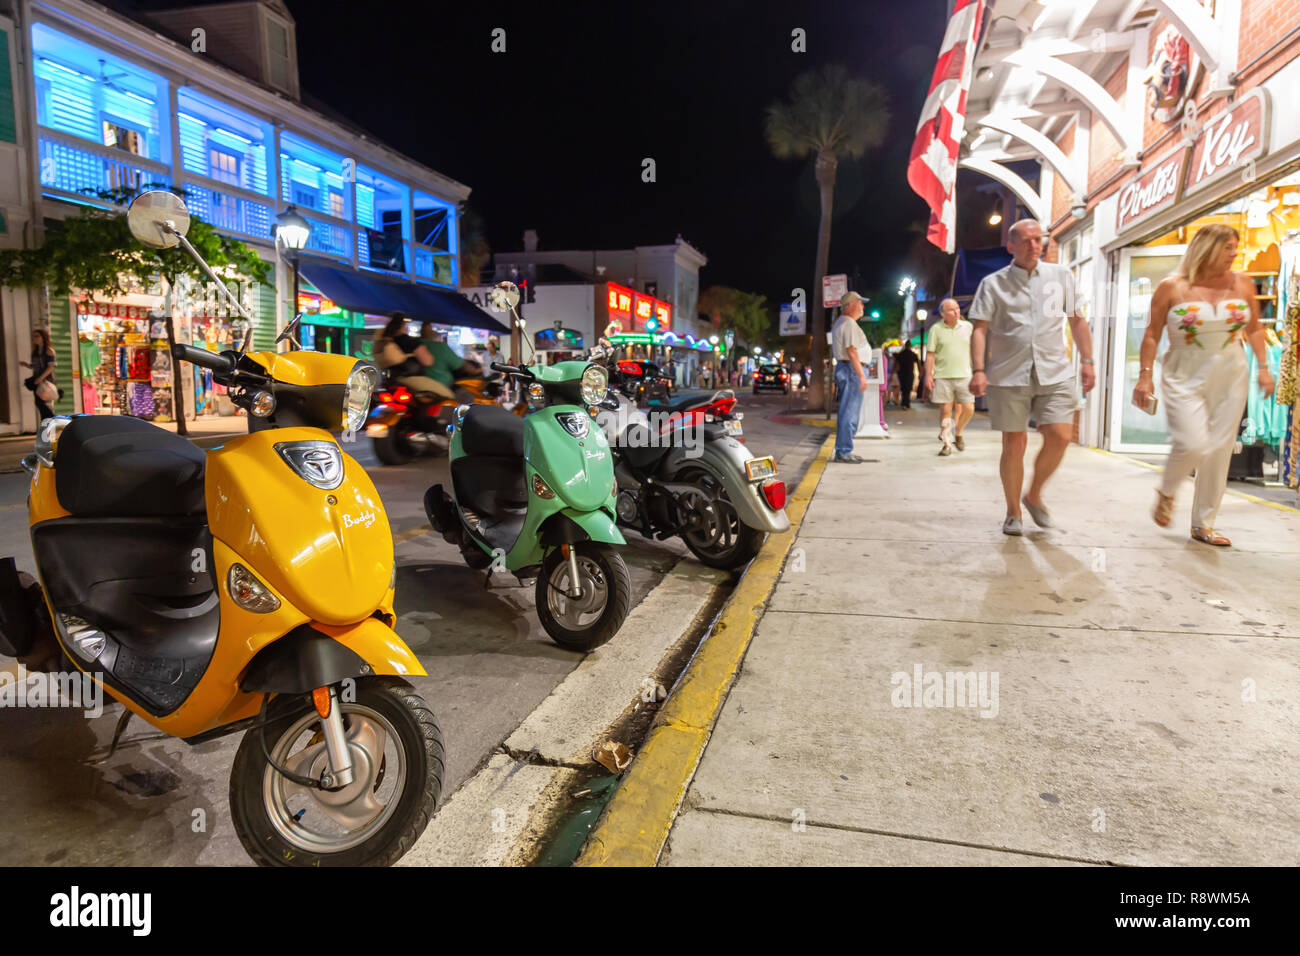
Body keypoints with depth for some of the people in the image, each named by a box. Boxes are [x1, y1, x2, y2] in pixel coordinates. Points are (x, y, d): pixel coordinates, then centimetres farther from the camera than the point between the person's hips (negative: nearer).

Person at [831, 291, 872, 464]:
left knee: (847, 412, 13)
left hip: (843, 367, 11)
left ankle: (843, 451, 17)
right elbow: (852, 351, -20)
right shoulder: (849, 324, -12)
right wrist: (861, 375, -22)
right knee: (850, 413, -9)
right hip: (852, 369, -11)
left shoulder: (840, 323, 21)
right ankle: (844, 453, -8)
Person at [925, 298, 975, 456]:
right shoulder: (936, 329, 2)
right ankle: (947, 444, 8)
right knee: (945, 410, -1)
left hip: (964, 375, 2)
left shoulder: (968, 327, 9)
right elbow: (930, 354, 2)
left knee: (969, 409, -2)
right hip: (942, 376, -2)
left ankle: (958, 433, 25)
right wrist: (928, 375, -4)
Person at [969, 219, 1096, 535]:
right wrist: (978, 371, -12)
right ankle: (1013, 512, 15)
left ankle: (1034, 496, 15)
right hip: (1009, 376, -2)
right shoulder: (993, 283, 4)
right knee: (1014, 444, 0)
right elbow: (980, 329, -1)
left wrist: (1087, 361, 10)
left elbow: (1077, 320, 17)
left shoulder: (1062, 276, 12)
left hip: (1055, 373, 2)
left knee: (1059, 437, -10)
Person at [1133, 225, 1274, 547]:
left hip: (1230, 380, 4)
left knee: (1219, 452, 4)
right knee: (1192, 444, -18)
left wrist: (1263, 367, 4)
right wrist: (1145, 376, -8)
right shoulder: (1172, 288, -5)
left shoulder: (1242, 284, 5)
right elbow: (1152, 334, -2)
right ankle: (1166, 491, 15)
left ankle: (1202, 524, 16)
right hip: (1184, 379, -4)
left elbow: (1254, 329, 13)